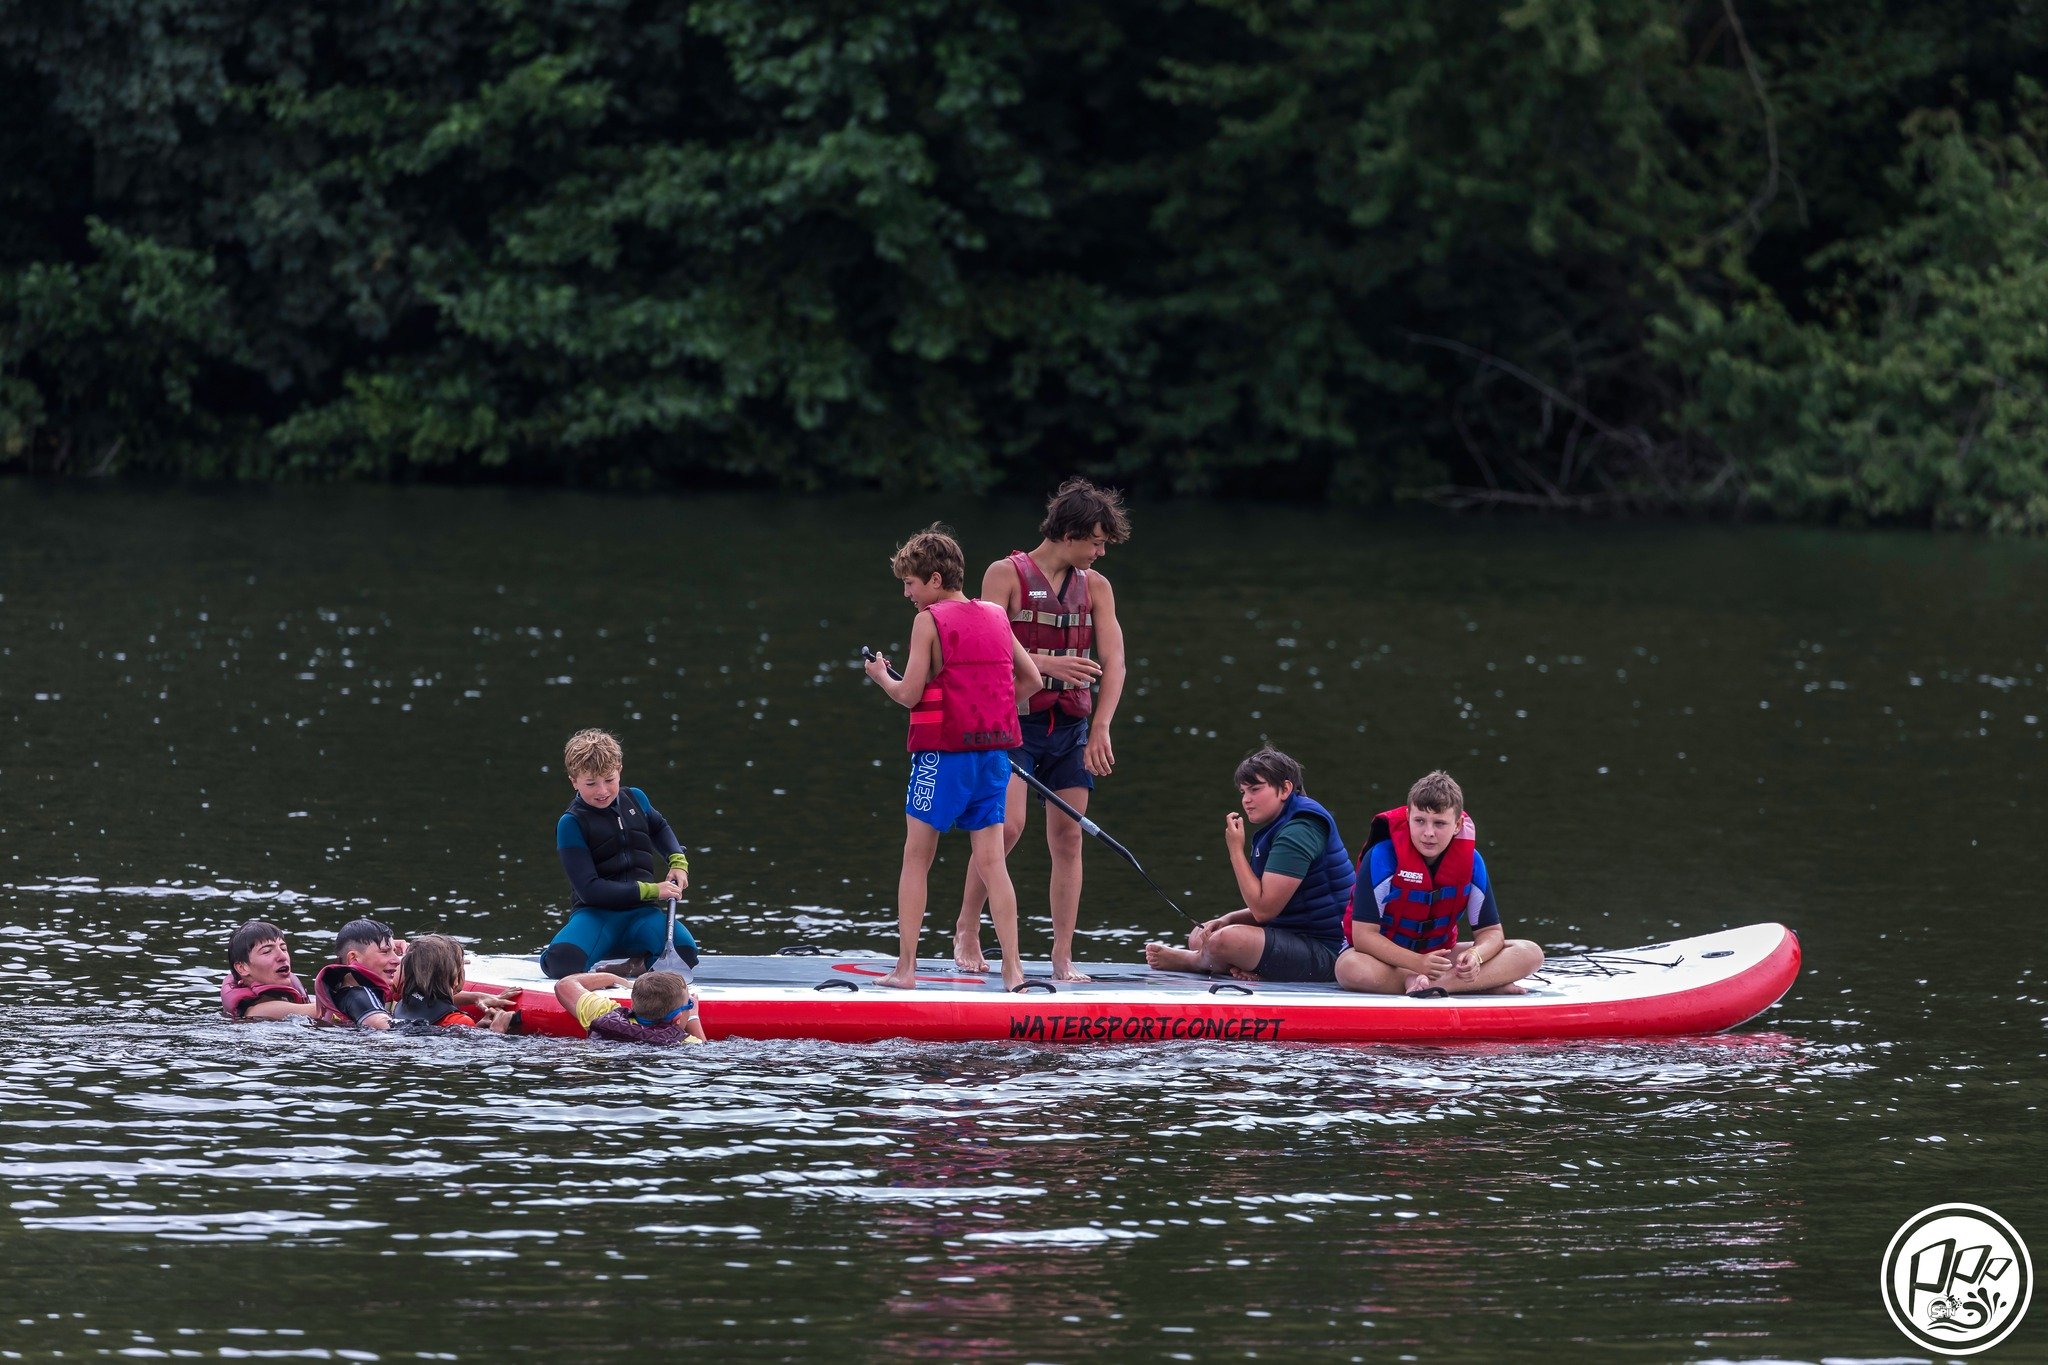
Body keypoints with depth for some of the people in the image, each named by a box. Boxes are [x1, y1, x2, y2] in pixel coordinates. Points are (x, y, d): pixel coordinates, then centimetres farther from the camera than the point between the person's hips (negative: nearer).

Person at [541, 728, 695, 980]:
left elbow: (659, 828, 36)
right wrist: (650, 890, -16)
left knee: (684, 954, -29)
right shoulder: (572, 824, -6)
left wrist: (678, 861, 16)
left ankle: (641, 961, 1)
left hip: (641, 912, 4)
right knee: (561, 963, -36)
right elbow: (589, 889, -13)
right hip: (596, 913, -4)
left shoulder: (635, 799, 10)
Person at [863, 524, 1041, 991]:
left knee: (916, 859, 4)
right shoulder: (995, 616, 10)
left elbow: (909, 694, -11)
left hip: (941, 755, -5)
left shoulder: (929, 620, -8)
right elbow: (1031, 679, 15)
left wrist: (881, 675, 8)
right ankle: (1012, 967, -3)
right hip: (993, 754, 5)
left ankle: (905, 967, 3)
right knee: (991, 861, 5)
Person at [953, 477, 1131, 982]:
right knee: (1006, 825, -19)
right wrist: (1048, 664, -28)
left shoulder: (1096, 587, 9)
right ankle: (967, 927, 1)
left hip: (1072, 727, 5)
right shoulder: (1007, 575, -4)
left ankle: (1063, 956, 5)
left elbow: (1113, 662, 2)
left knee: (1068, 838, 2)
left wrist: (1100, 728, -12)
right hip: (1015, 722, -5)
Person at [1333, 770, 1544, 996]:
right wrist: (1418, 963, -37)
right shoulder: (1382, 857, -19)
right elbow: (1363, 935, -23)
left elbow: (1490, 932, -4)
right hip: (1386, 956, -4)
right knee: (1349, 968, -41)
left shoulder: (1471, 861, -7)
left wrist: (1475, 956, -29)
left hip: (1440, 955, 4)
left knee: (1530, 954, -15)